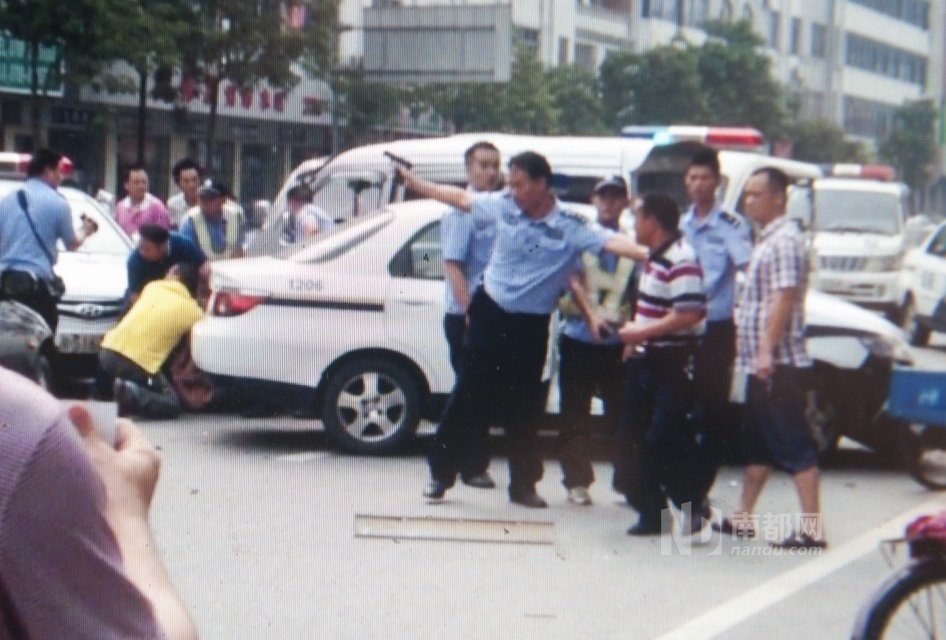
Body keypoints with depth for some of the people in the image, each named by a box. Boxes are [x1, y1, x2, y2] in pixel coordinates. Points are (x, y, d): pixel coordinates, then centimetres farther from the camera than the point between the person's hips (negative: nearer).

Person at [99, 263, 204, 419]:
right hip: (138, 365, -5)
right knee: (172, 405, 11)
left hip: (108, 351, 5)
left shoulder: (152, 286, 15)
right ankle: (134, 395, -14)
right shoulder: (191, 310, 2)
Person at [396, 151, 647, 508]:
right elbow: (460, 198, 9)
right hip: (490, 314, 2)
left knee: (523, 407, 8)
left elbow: (611, 241, -25)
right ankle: (441, 475, 13)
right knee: (468, 398, 4)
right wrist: (413, 183, 13)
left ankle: (523, 485, 21)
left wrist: (650, 256, -41)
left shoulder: (570, 228, -13)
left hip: (530, 327, -1)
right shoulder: (504, 206, -4)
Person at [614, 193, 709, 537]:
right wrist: (634, 335, 11)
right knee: (633, 439, 9)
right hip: (646, 360, 10)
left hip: (671, 365, -10)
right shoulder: (654, 258, 15)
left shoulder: (680, 260, -18)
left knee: (665, 440, -11)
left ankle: (694, 506, 3)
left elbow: (691, 313, -27)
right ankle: (650, 512, 16)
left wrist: (642, 332, -20)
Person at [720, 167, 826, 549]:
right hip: (760, 362, 10)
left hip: (778, 363, -10)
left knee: (794, 445, -10)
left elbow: (783, 298, -21)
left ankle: (812, 529, -10)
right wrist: (756, 352, 20)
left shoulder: (785, 239, -13)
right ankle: (742, 518, 22)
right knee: (757, 442, 14)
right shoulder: (767, 240, 18)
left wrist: (767, 350, -26)